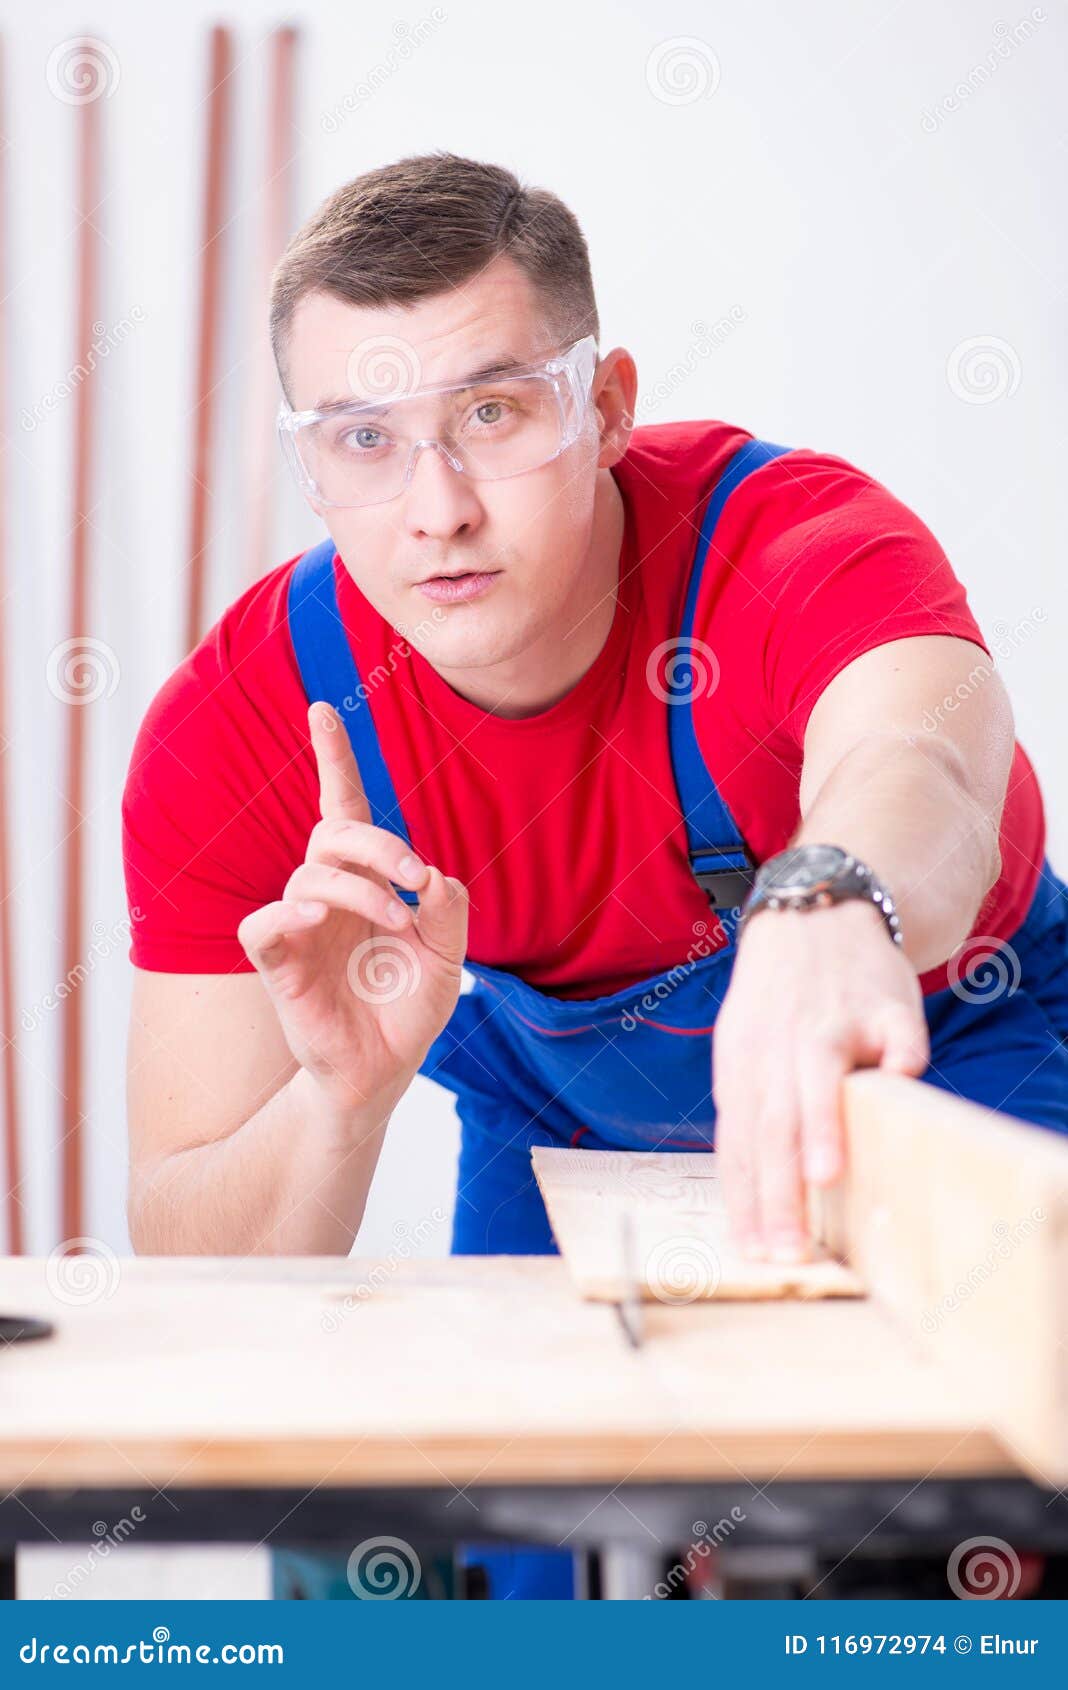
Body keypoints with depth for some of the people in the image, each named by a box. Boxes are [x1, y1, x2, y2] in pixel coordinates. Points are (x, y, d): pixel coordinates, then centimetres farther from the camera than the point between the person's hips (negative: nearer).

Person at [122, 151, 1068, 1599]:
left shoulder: (793, 541, -35)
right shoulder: (233, 731, -27)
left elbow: (919, 765, -61)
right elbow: (194, 1287, -27)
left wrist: (826, 911, -85)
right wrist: (342, 1101, -49)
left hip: (941, 1040, -2)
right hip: (557, 1117, 2)